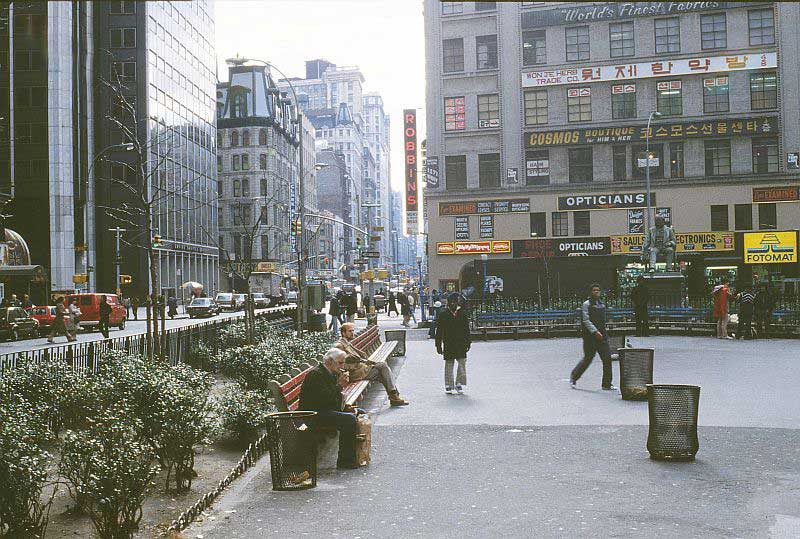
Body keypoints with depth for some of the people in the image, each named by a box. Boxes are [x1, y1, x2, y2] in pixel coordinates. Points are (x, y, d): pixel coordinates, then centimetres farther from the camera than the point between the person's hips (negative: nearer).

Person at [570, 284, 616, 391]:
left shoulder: (602, 304, 15)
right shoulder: (586, 304, -6)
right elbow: (586, 320, -15)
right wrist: (595, 332, -24)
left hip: (602, 335, 6)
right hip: (590, 336, -6)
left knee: (607, 358, -2)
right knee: (588, 359, -1)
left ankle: (607, 384, 4)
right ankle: (573, 377, 20)